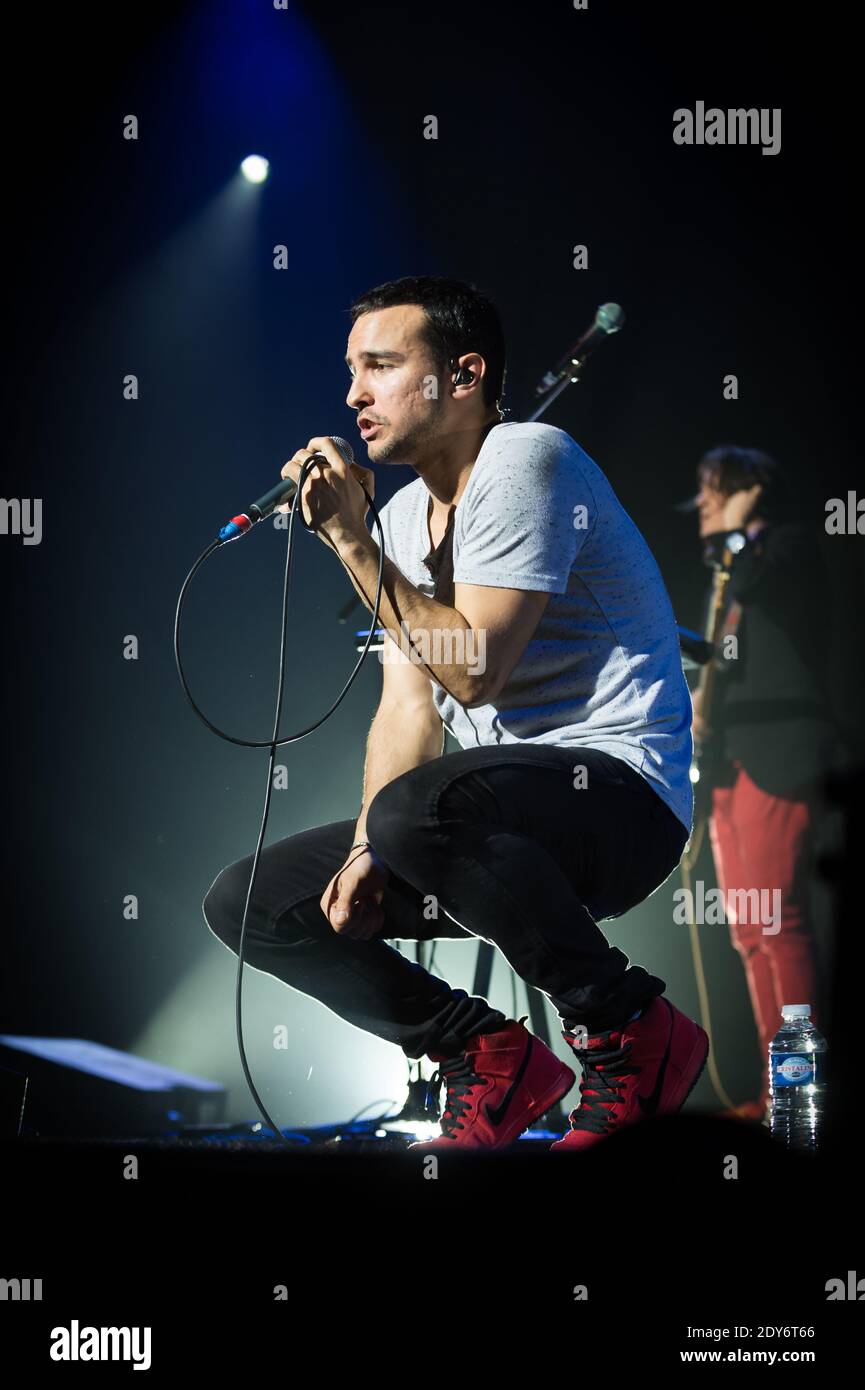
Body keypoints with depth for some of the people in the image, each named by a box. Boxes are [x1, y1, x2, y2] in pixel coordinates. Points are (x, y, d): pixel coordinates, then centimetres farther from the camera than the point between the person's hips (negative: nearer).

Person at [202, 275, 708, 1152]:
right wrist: (366, 850, -6)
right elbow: (409, 706, 9)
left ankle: (632, 1035, -18)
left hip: (619, 787, -9)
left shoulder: (526, 463, -11)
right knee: (248, 903, 2)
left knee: (419, 810, -39)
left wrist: (353, 544, -15)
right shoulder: (404, 513, 15)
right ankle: (490, 1060, 3)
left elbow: (474, 672, -20)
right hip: (498, 800, 9)